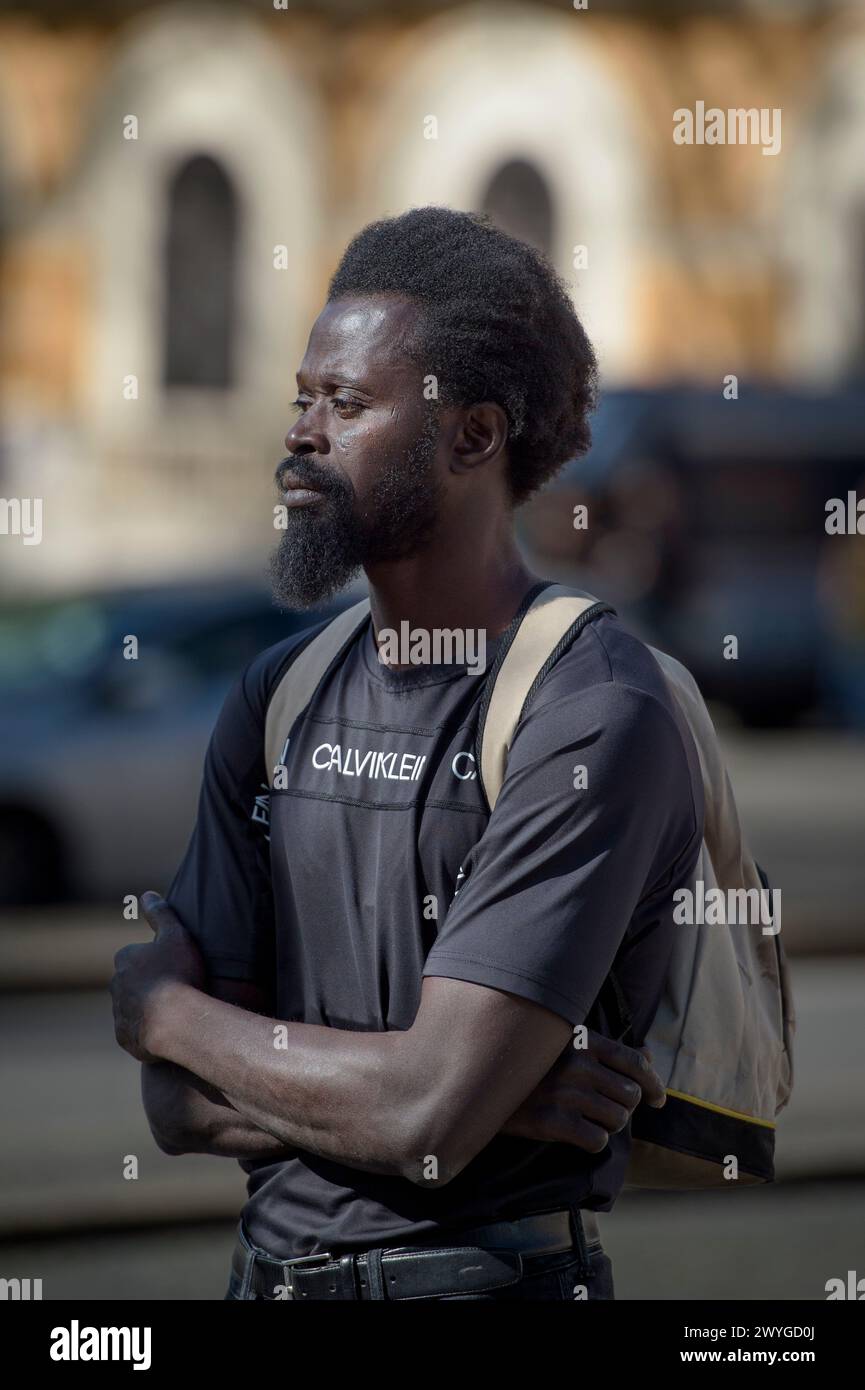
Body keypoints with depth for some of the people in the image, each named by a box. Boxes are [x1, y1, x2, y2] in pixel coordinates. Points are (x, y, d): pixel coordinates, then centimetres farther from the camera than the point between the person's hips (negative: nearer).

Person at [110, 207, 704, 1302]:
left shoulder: (599, 718, -16)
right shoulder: (279, 696, 5)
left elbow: (429, 1117, -22)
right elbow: (179, 1105, 0)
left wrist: (171, 1012, -7)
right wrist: (485, 1089, -15)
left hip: (487, 1270, -6)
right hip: (269, 1271, 6)